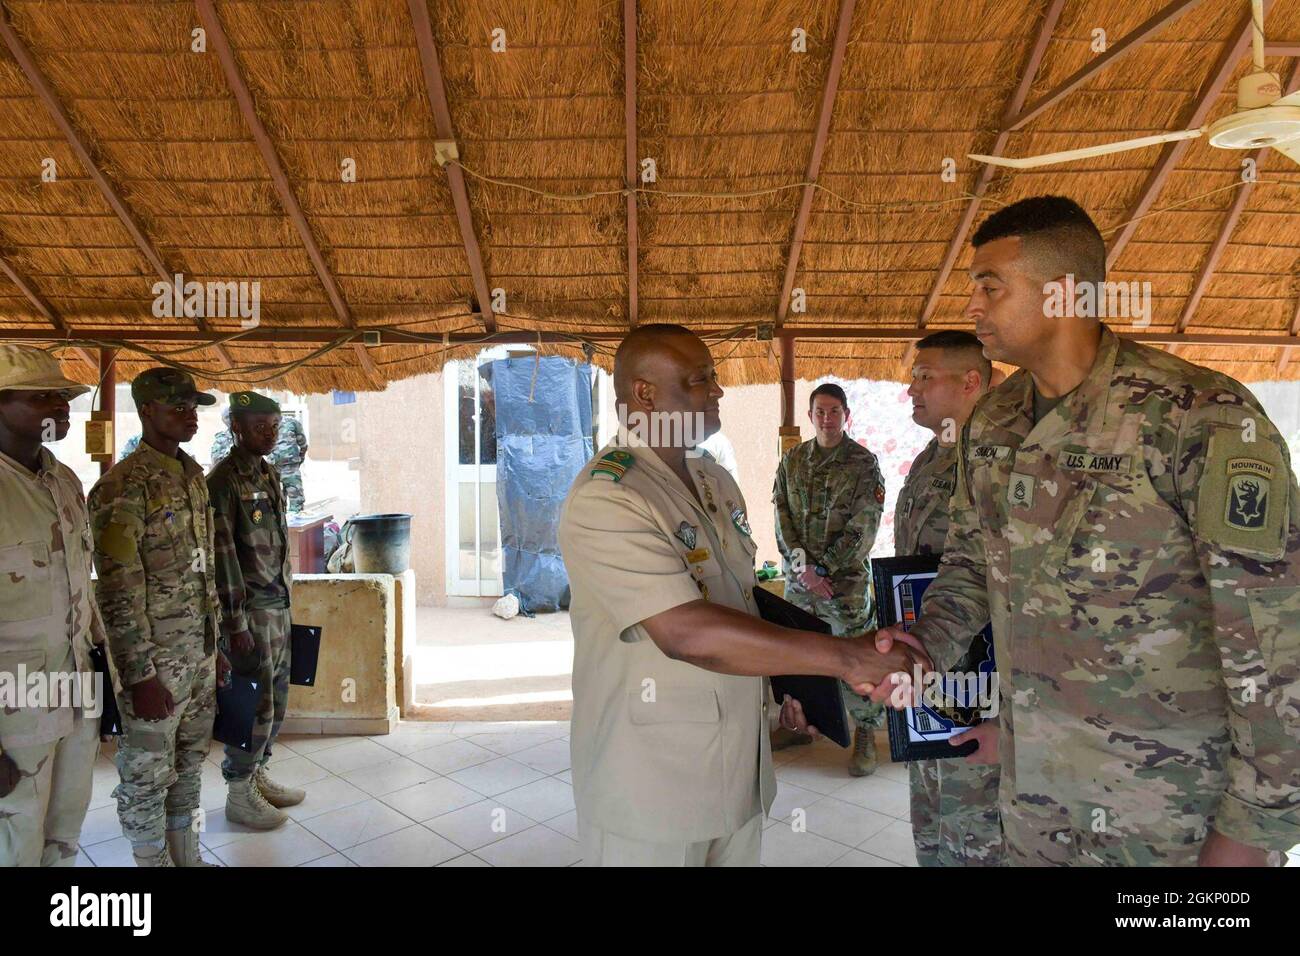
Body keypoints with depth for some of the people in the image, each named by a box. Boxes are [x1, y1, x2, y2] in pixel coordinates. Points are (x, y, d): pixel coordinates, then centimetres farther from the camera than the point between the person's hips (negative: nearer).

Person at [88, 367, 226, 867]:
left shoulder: (193, 474, 8)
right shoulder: (123, 486, -16)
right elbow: (119, 591, -18)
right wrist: (140, 675, -18)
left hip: (199, 654, 8)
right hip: (156, 661, -8)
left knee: (189, 761, 19)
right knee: (149, 773, 8)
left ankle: (187, 855, 35)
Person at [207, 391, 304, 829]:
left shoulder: (269, 474, 11)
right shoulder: (223, 480, -14)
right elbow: (223, 553, -17)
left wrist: (285, 594, 17)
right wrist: (236, 621, -17)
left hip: (279, 603, 8)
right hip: (250, 608, -8)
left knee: (276, 698, 16)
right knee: (255, 703, 0)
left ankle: (258, 774, 31)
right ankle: (239, 794, 15)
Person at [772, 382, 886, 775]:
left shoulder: (864, 463, -3)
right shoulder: (792, 460, 8)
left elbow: (863, 527, -8)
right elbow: (782, 518, 4)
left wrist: (822, 568, -13)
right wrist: (802, 566, -9)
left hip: (846, 578, -4)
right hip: (798, 577, 4)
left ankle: (865, 732, 14)